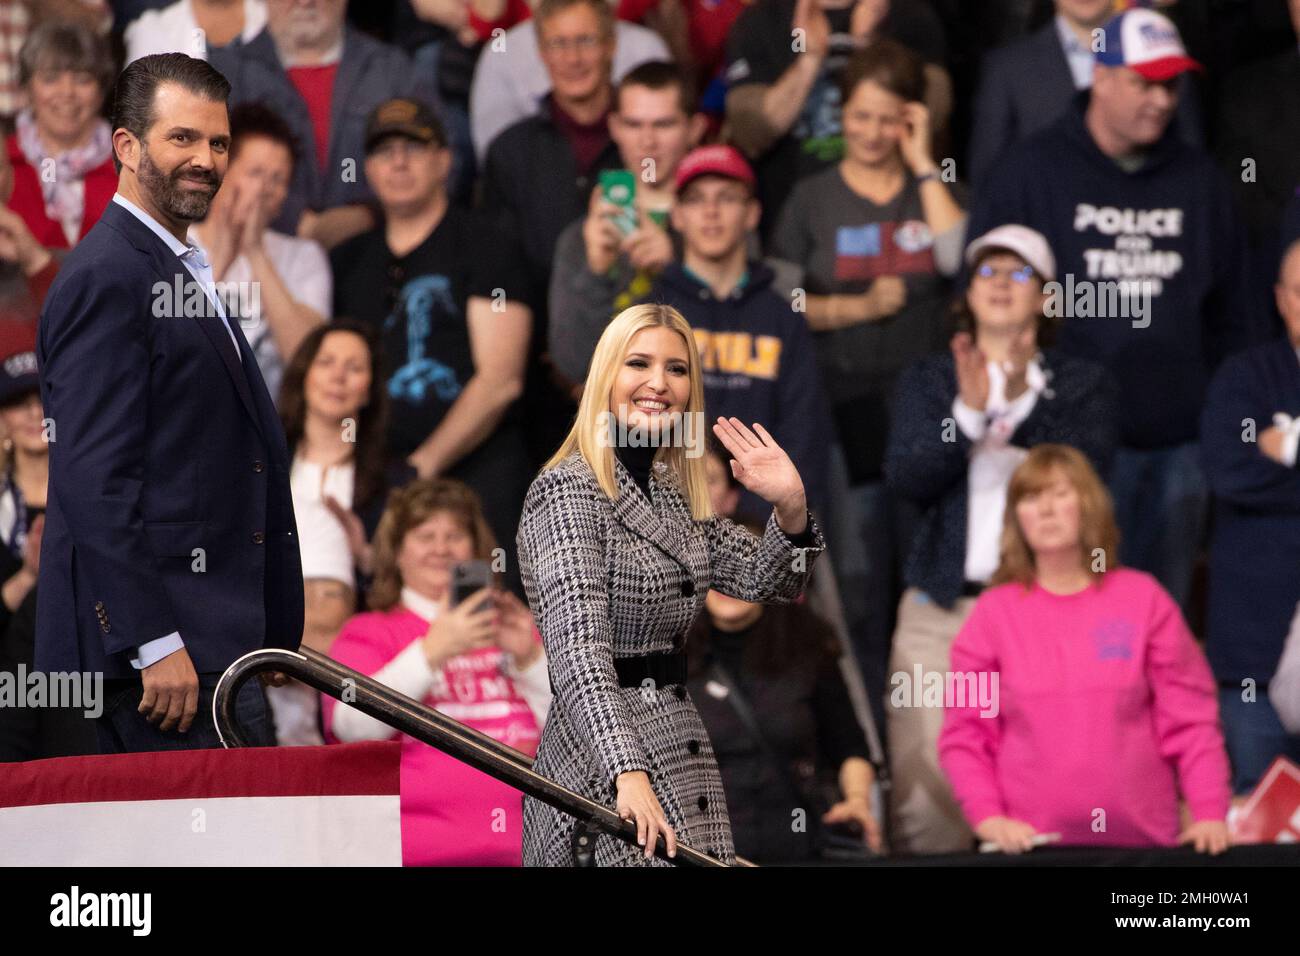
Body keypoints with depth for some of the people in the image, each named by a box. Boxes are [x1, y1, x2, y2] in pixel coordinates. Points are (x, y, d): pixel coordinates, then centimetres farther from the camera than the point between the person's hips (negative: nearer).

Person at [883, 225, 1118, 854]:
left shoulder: (1084, 388, 15)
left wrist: (1025, 402, -16)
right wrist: (967, 414, -13)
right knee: (925, 790, -13)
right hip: (941, 608, 1)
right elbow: (907, 480, 3)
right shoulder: (928, 382, 19)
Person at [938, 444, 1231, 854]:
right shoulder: (994, 612, 5)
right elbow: (964, 733, 4)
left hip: (1143, 840, 0)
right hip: (1033, 845, 0)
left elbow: (1188, 717, 2)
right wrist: (988, 816, -10)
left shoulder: (1142, 598, 5)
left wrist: (1210, 813, -8)